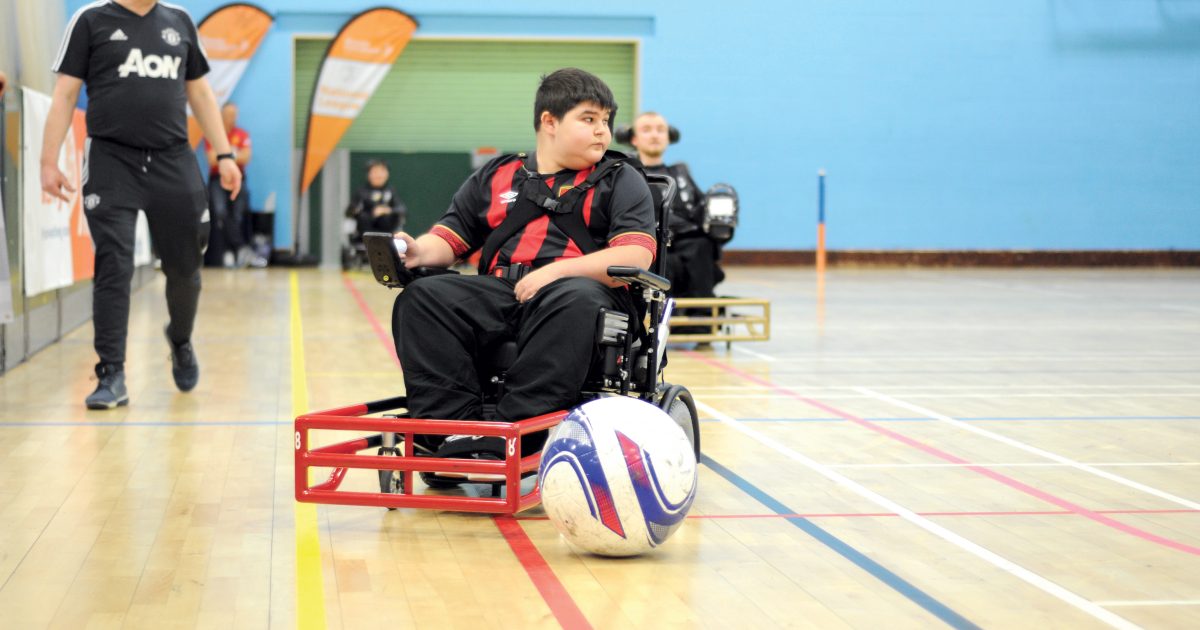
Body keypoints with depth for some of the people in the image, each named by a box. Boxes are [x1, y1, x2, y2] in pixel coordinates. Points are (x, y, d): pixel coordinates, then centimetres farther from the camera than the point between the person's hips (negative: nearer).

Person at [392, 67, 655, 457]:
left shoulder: (621, 180, 13)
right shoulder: (495, 177, 23)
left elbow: (636, 256, -2)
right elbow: (450, 238, 20)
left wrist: (555, 271, -14)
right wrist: (419, 251, -6)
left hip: (584, 288, -3)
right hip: (500, 290, 3)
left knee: (574, 301, -40)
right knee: (422, 298, -22)